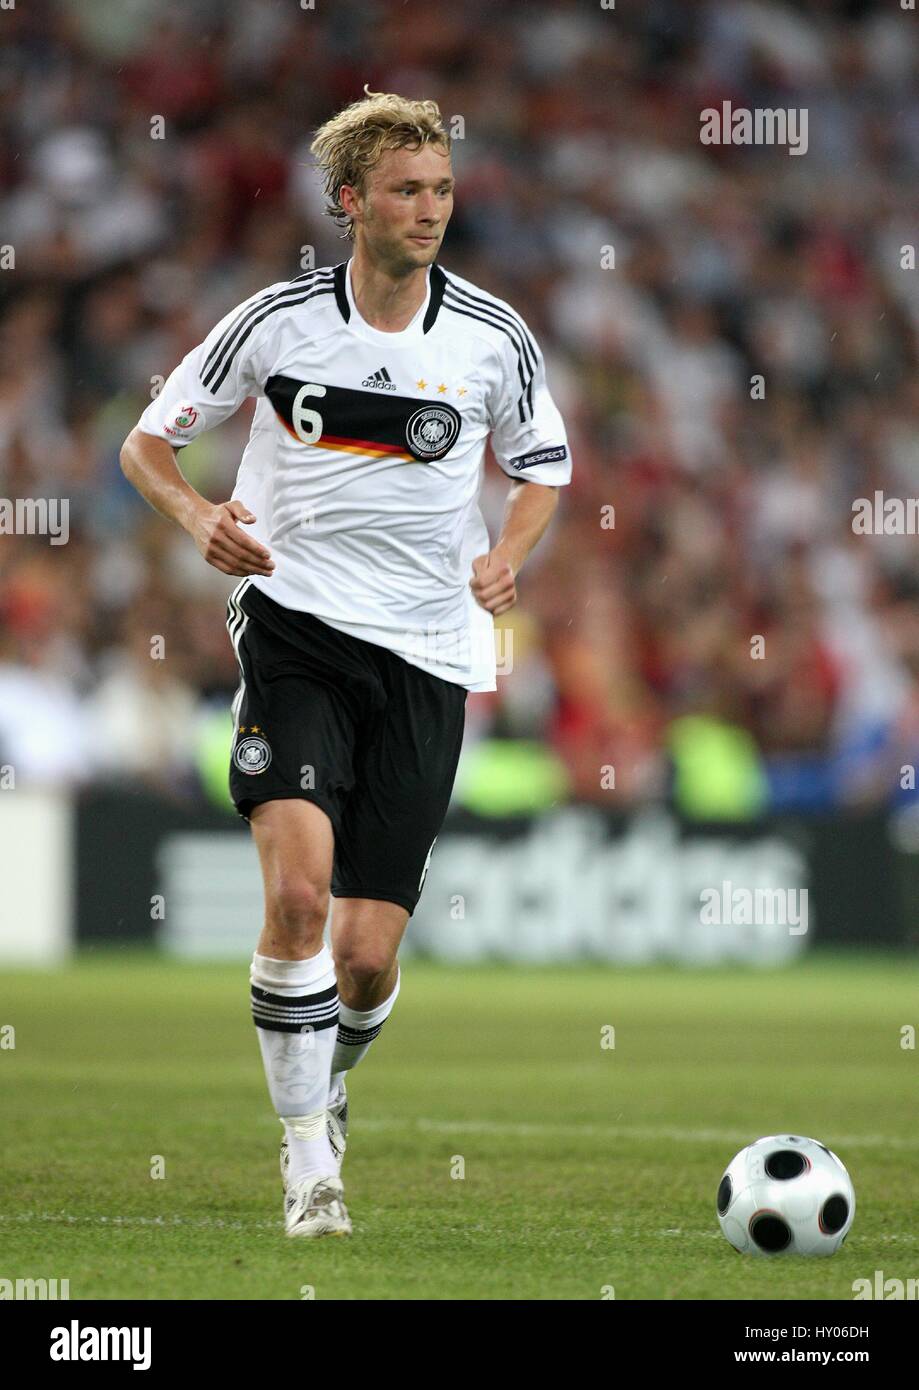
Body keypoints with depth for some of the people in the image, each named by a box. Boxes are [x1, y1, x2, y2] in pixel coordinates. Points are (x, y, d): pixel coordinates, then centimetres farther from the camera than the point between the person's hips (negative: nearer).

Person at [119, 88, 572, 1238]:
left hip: (425, 653, 2)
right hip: (295, 622, -1)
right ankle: (308, 1157, -10)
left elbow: (543, 466, 19)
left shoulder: (493, 338, 2)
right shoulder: (278, 321, -2)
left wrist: (506, 557, -1)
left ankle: (326, 1076, 33)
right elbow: (146, 441, 8)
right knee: (298, 890, -23)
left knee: (365, 962, -2)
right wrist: (199, 518, -13)